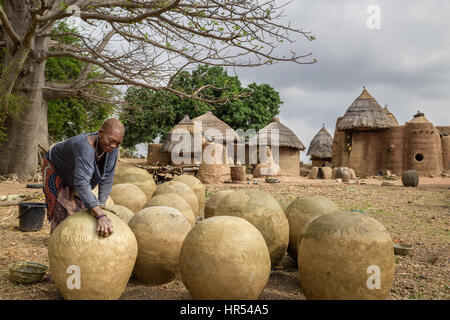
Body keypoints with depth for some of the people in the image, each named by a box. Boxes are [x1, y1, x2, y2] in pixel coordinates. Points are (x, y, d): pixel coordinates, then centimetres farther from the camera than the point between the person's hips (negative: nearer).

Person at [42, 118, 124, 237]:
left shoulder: (112, 148, -26)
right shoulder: (85, 147, -46)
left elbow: (107, 178, -19)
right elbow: (82, 184, -56)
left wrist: (101, 204, -22)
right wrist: (100, 216, -65)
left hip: (73, 175, 6)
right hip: (56, 169, -6)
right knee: (60, 215, -7)